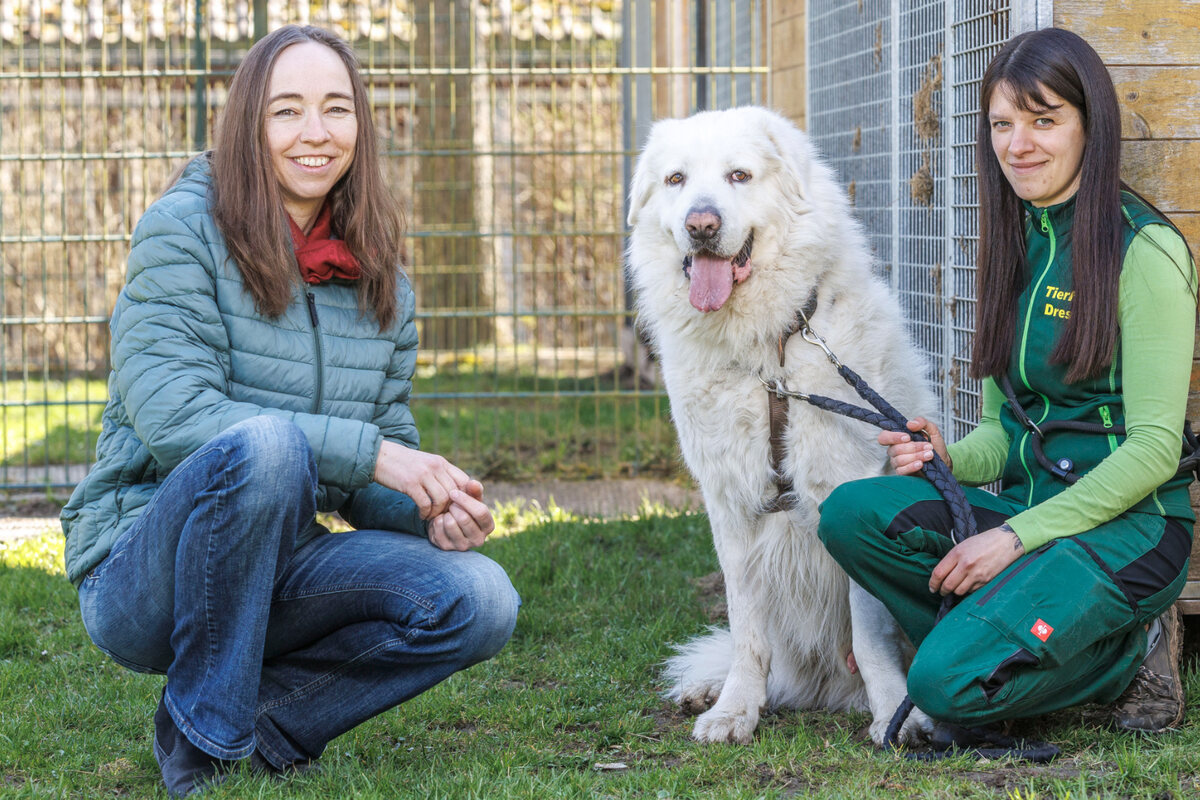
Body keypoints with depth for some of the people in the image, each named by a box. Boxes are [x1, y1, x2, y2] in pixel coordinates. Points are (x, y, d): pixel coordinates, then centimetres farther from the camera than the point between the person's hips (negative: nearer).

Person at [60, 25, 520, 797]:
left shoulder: (379, 280, 8)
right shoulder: (184, 232, -10)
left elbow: (391, 441, 10)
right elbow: (171, 416, -22)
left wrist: (432, 511, -14)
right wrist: (365, 454, -25)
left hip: (274, 574, 5)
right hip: (140, 580, -5)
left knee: (481, 600, -16)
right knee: (263, 441, -35)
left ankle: (266, 711, 0)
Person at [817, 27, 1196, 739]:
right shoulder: (1017, 245, 13)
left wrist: (1016, 537, -19)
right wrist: (951, 458, -6)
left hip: (1129, 526, -8)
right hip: (1027, 506, 8)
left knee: (950, 686, -27)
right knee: (851, 512, -20)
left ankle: (1126, 650, 0)